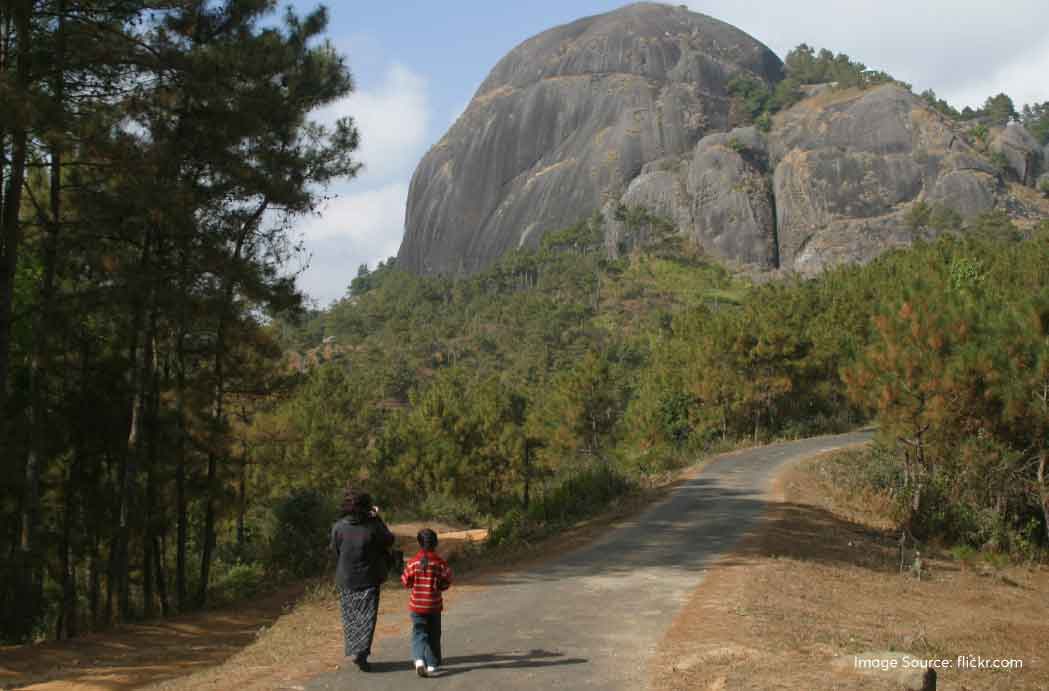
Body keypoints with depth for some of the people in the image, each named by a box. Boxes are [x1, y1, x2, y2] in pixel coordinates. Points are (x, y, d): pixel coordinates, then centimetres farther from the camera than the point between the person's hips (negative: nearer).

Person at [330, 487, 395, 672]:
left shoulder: (338, 527, -10)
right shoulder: (373, 526, -14)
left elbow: (335, 551, 2)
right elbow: (389, 540, 3)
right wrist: (377, 519, 6)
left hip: (346, 580, 2)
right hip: (368, 580, -2)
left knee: (350, 617, 16)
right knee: (366, 617, 4)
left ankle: (354, 651, 21)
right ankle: (361, 653, -7)